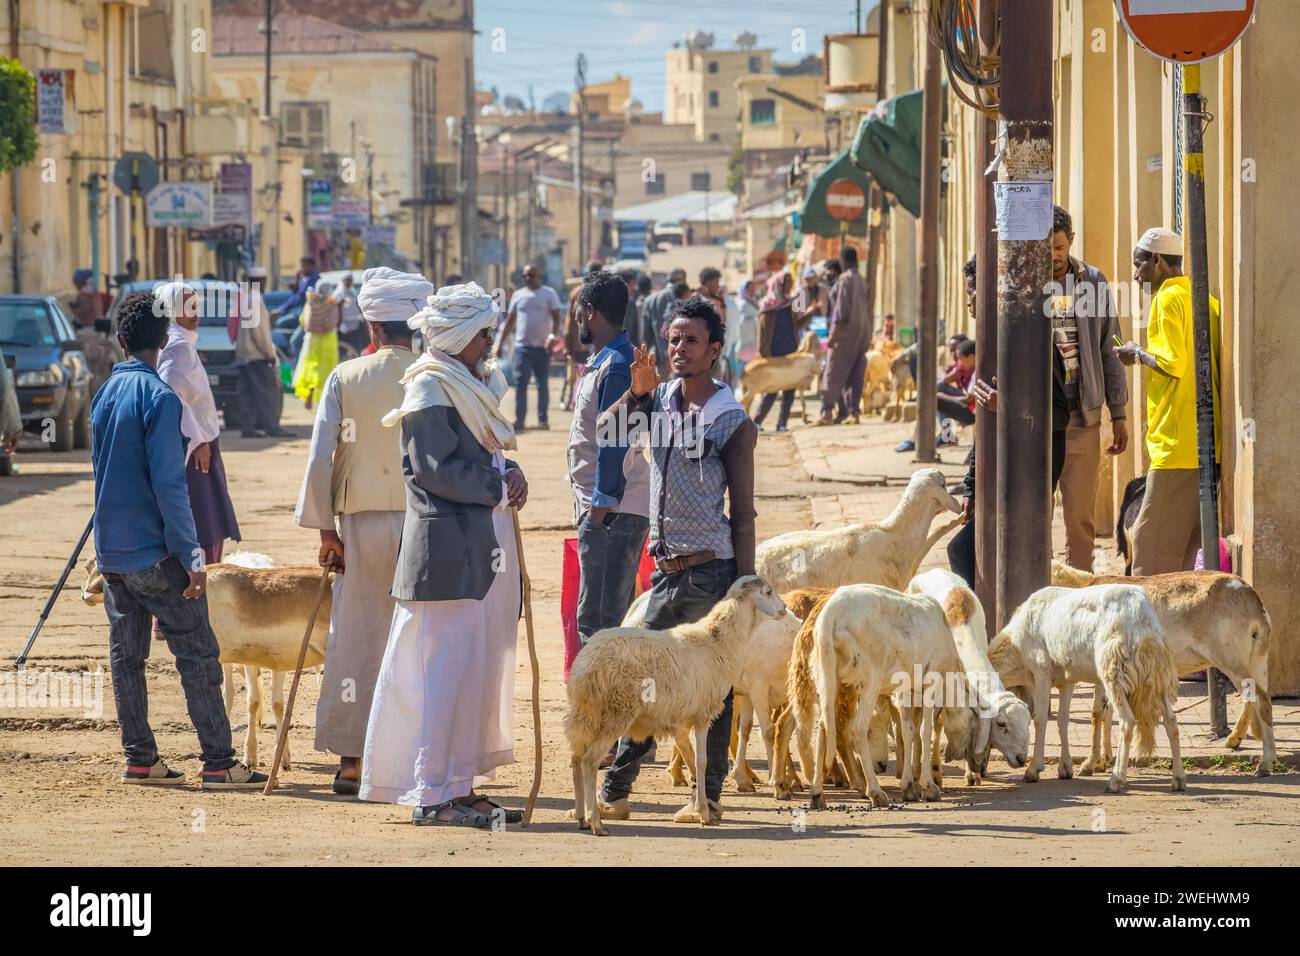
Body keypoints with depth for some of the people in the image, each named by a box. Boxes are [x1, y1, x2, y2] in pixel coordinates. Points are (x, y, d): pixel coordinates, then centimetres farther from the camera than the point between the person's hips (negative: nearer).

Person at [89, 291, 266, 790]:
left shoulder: (104, 395, 9)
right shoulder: (158, 397, -14)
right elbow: (169, 485, -18)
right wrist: (192, 556, -17)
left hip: (111, 551, 7)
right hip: (155, 552, -7)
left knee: (126, 656, 10)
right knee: (197, 655, -4)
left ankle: (139, 759, 12)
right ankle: (218, 763, -6)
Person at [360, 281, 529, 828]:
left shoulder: (474, 385, 19)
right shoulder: (430, 388, -10)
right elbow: (437, 470, -17)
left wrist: (509, 473, 2)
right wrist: (499, 488, -11)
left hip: (485, 544, 10)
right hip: (447, 543, -10)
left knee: (482, 668, 10)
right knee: (448, 668, -10)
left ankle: (460, 787, 15)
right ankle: (433, 794, -9)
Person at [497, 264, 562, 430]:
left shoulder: (549, 294, 2)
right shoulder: (518, 296, 10)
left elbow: (556, 318, -3)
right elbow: (510, 321, 14)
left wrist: (552, 335, -21)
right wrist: (500, 343, 11)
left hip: (542, 346, -2)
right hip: (522, 346, 2)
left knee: (543, 384, 3)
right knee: (520, 383, -5)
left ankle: (542, 419, 8)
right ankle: (519, 419, -5)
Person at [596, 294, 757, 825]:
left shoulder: (732, 421, -5)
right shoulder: (659, 400, 10)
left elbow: (742, 513, -5)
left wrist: (743, 588, -9)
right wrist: (636, 392, -11)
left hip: (711, 571, -5)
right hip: (666, 570, 5)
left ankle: (709, 796, 7)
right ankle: (614, 791, 10)